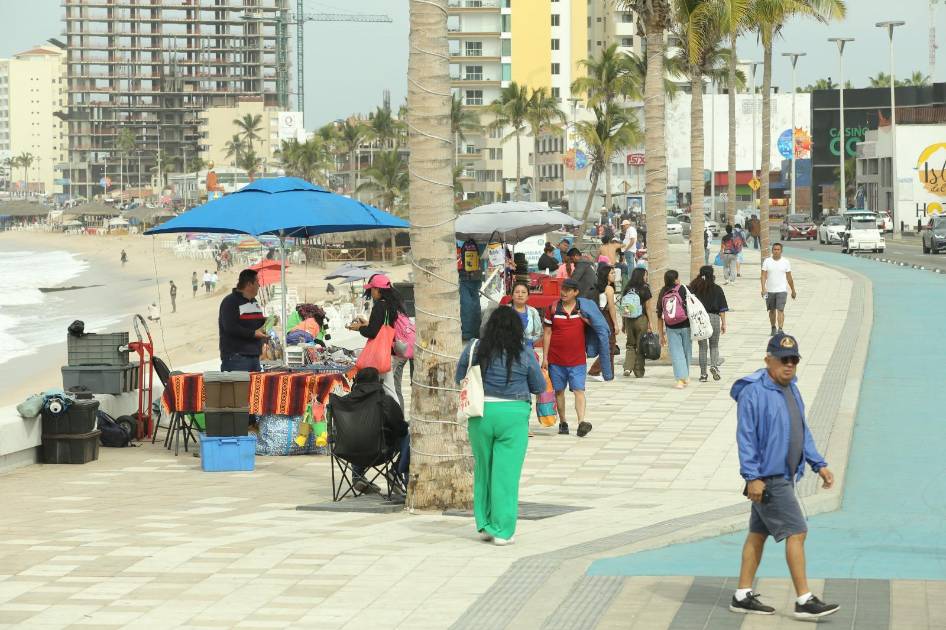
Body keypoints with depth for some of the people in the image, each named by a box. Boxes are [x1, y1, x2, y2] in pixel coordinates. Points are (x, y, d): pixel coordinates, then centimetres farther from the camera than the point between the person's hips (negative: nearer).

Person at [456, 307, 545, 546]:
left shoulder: (474, 349, -1)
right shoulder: (524, 353, -5)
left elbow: (460, 378, 10)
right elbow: (540, 386, 4)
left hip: (480, 413, 2)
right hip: (513, 415, -2)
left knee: (483, 470, 16)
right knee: (506, 473, 2)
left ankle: (484, 525, 21)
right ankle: (502, 531, 3)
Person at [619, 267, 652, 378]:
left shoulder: (627, 289, 3)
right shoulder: (645, 289, -8)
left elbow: (623, 307, 5)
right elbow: (648, 308, -7)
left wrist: (623, 324, 13)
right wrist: (650, 324, 0)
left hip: (628, 320, 3)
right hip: (641, 319, -3)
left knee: (630, 344, 14)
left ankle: (627, 367, -3)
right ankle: (639, 372, 12)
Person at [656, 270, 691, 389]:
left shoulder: (662, 294, 3)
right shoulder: (682, 289, -6)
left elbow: (659, 315, 5)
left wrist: (661, 335, 12)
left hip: (671, 328, 2)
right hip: (685, 325, -2)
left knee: (676, 353, 4)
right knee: (687, 351, 15)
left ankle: (680, 379, -6)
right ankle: (686, 377, 26)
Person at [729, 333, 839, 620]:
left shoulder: (791, 390, 12)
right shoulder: (753, 392, -16)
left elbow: (802, 432, 20)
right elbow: (746, 436, -18)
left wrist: (818, 464, 14)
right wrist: (753, 477, -22)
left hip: (784, 475, 9)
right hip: (767, 478, -9)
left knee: (759, 533, 13)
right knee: (796, 532, -9)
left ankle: (743, 596, 20)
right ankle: (804, 601, -5)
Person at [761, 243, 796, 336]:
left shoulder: (786, 262, 2)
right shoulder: (767, 261, 2)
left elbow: (789, 277, 7)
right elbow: (763, 276, -3)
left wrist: (793, 290, 11)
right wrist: (763, 288, -17)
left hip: (782, 290, -2)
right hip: (769, 290, 2)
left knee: (780, 310, -14)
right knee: (772, 310, 13)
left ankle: (780, 329, -19)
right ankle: (773, 328, 29)